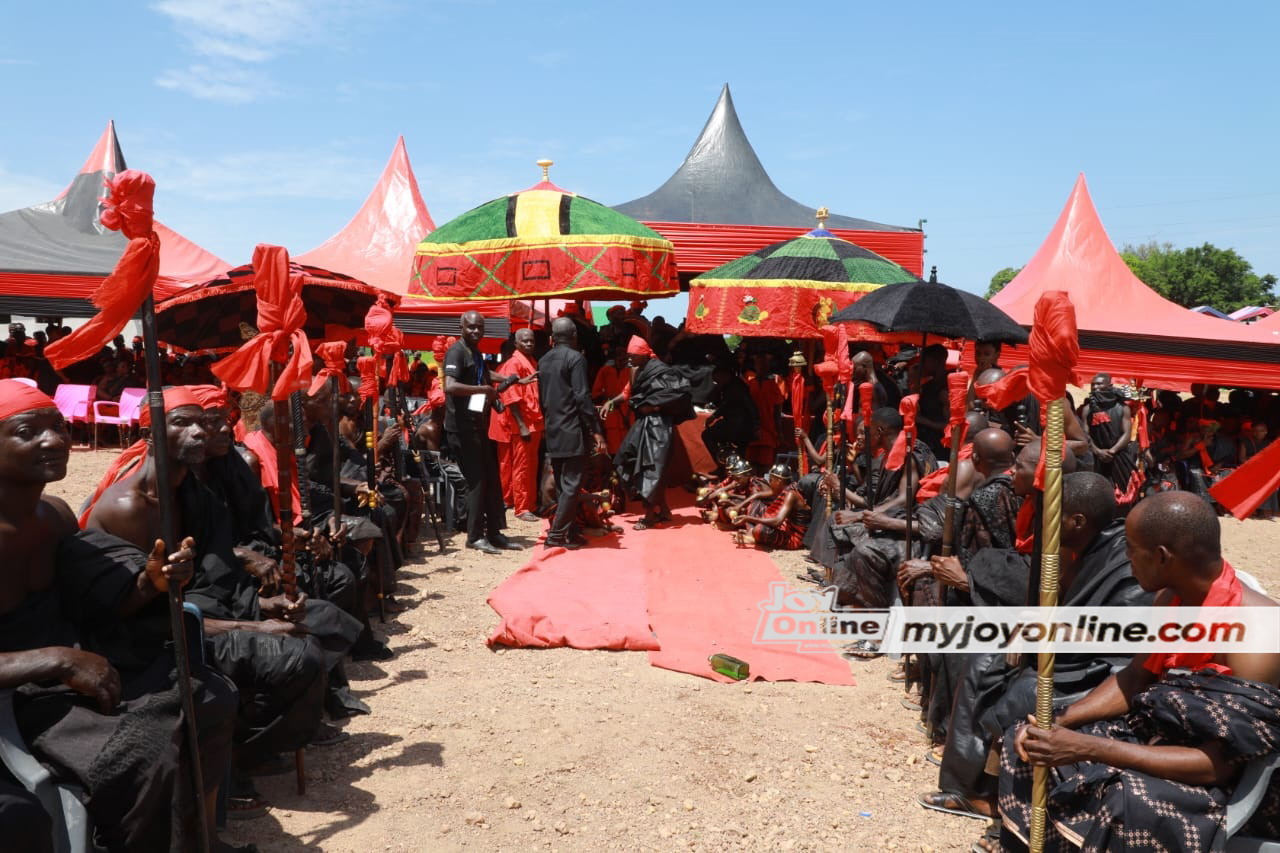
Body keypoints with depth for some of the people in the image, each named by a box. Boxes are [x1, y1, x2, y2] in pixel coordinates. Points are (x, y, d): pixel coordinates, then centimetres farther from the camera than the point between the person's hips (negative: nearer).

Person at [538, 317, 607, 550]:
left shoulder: (543, 361, 12)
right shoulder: (576, 358, -10)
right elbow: (582, 397, -16)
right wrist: (596, 431, -15)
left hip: (552, 433, 8)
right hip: (572, 432, -8)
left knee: (562, 485, 13)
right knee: (572, 485, -4)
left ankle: (571, 531, 19)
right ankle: (556, 535, -7)